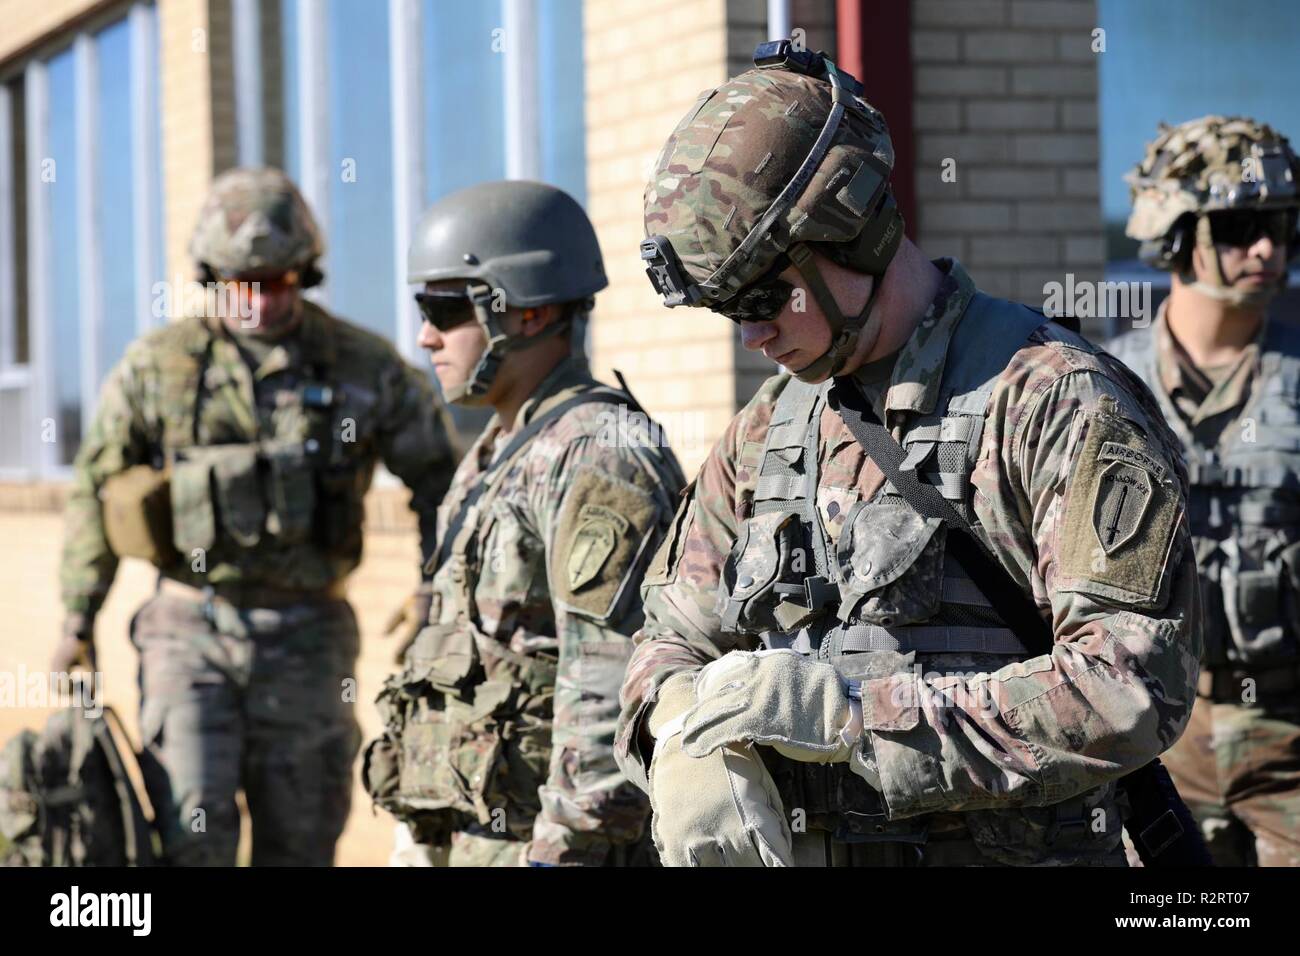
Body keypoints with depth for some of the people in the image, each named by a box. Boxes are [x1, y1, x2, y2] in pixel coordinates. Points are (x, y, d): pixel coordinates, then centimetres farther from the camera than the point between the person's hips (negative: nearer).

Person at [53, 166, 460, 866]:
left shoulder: (364, 366, -2)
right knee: (192, 839, -13)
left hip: (306, 639, 1)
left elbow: (439, 475, 7)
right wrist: (77, 621, 6)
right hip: (190, 629, -1)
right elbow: (94, 488, 8)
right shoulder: (158, 364, -1)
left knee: (299, 844, 7)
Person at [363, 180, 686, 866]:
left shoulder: (599, 456, -15)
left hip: (540, 840, -10)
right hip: (460, 836, 10)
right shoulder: (496, 456, 17)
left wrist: (565, 851, -24)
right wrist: (416, 837, 21)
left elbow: (609, 685, -22)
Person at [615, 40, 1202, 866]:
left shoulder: (1059, 407, -12)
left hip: (998, 850, -5)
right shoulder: (767, 433, 10)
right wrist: (685, 744, -10)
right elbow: (677, 637, 15)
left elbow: (1135, 690, -20)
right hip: (788, 850, 6)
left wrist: (843, 707, -21)